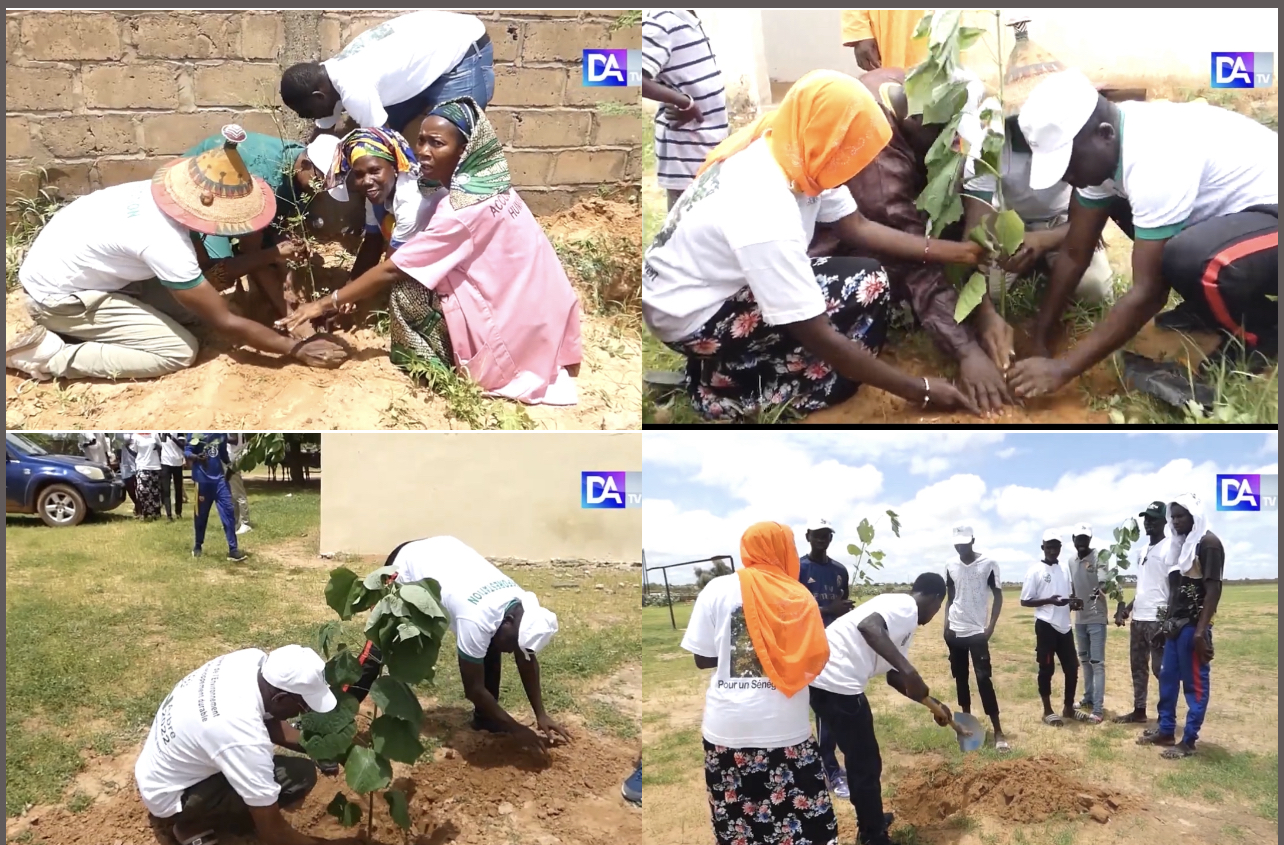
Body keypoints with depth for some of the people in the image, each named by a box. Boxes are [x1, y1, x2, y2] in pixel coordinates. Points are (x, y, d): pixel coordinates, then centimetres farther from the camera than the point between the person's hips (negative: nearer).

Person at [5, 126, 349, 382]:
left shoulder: (168, 192, -8)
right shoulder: (165, 242, -32)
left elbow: (211, 269, 4)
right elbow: (225, 323, -25)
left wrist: (272, 256, -9)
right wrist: (297, 350, -18)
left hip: (80, 269, 9)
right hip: (57, 294, -9)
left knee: (193, 305, 5)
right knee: (180, 351, -12)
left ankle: (87, 326, 9)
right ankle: (51, 355, -7)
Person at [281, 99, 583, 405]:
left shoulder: (466, 207, -23)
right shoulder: (483, 186, 4)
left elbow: (394, 269, -20)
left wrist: (327, 304, -13)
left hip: (518, 330, -9)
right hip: (539, 317, 9)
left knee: (408, 291, -10)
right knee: (422, 271, 12)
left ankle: (441, 369, 4)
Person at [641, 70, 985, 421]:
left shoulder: (783, 153, -10)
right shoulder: (765, 216, -34)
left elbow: (858, 226, 3)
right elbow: (819, 337, -29)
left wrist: (951, 251, -2)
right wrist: (920, 390, -21)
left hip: (713, 283, 9)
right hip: (691, 316, -9)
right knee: (866, 287, -13)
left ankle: (731, 366, 13)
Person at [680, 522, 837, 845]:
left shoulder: (718, 589, -2)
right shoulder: (799, 596, 0)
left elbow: (702, 658, 0)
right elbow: (816, 659, 2)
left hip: (729, 727, 0)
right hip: (787, 726, 0)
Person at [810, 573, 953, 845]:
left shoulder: (902, 615, 24)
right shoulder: (906, 606, -6)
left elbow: (894, 676, 31)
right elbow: (868, 626, -27)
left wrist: (933, 704, 36)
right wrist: (908, 669, -29)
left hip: (823, 679, 10)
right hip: (837, 683, -10)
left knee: (861, 760, 27)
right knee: (866, 765, 5)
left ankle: (870, 823, 43)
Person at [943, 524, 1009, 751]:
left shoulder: (988, 564, -8)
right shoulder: (950, 566, 5)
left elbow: (998, 596, -3)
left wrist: (990, 627, -10)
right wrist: (946, 624, 4)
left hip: (977, 631, -5)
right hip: (955, 632, 5)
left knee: (984, 678, -11)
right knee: (960, 677, 12)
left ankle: (998, 733, -10)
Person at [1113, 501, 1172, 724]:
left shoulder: (1169, 549, -10)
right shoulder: (1142, 551, 17)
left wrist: (1167, 620, -21)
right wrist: (1127, 608, 15)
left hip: (1158, 620, -9)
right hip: (1138, 618, 9)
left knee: (1161, 669, -7)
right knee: (1138, 666, 14)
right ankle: (1139, 711, 22)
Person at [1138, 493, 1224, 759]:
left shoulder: (1209, 543, -12)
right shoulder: (1181, 543, 13)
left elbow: (1214, 588, -16)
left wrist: (1201, 630, -20)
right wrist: (1168, 620, 15)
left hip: (1193, 625, -9)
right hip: (1176, 623, 9)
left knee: (1195, 682, 0)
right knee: (1168, 677, 14)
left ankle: (1189, 741, 5)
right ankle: (1166, 731, 24)